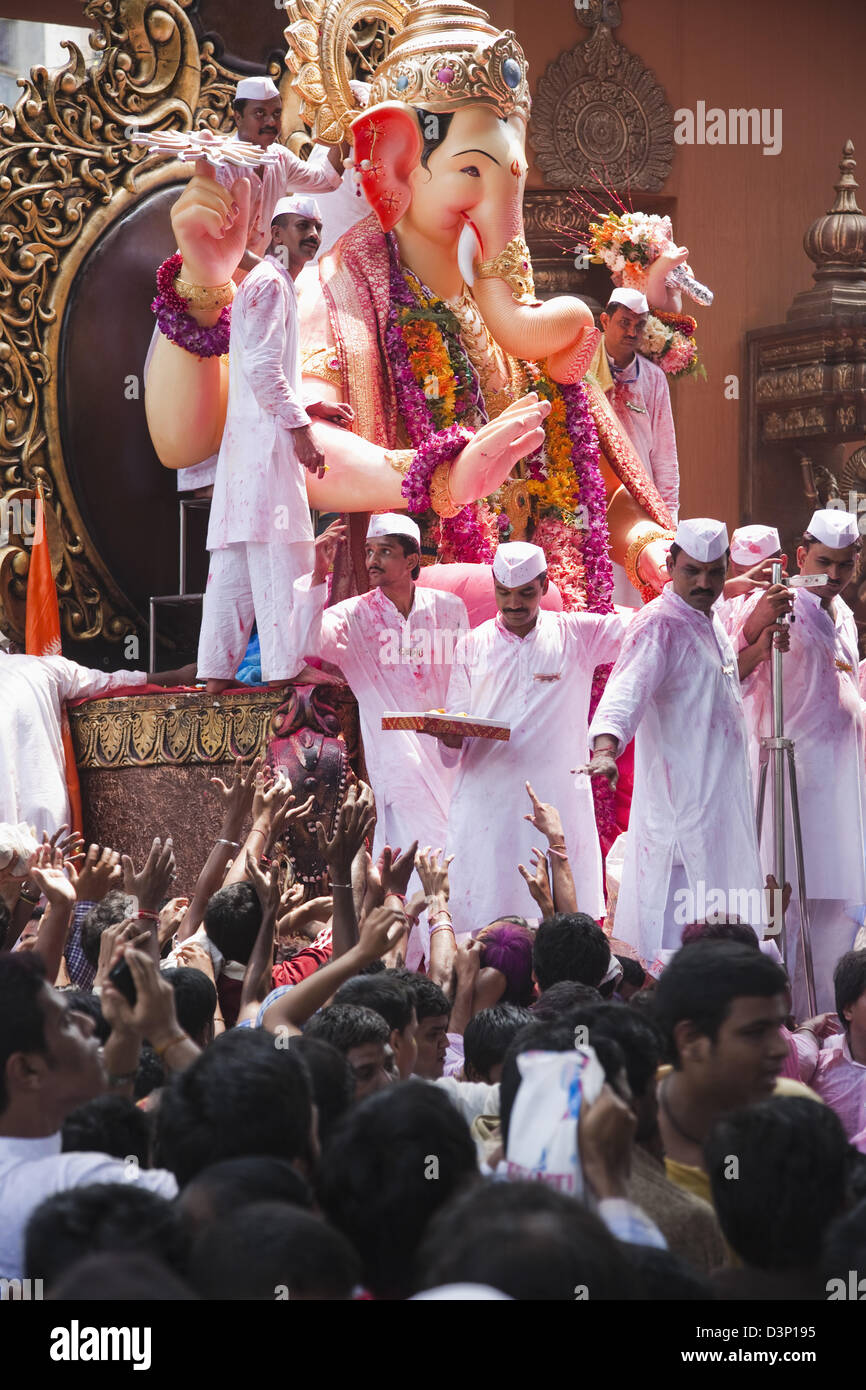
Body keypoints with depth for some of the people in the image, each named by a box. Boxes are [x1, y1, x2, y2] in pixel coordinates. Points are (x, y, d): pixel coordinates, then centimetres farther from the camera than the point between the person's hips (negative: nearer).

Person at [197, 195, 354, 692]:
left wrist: (311, 407, 22)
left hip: (248, 441, 10)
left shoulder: (278, 285, 25)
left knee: (236, 558, 6)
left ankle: (218, 670, 6)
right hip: (266, 440, -10)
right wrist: (299, 427, -19)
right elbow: (263, 368, -17)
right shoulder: (269, 283, -7)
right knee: (279, 556, -13)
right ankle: (286, 668, -17)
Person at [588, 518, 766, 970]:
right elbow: (628, 688, -29)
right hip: (678, 802, -9)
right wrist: (605, 749, -46)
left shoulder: (710, 624, 14)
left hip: (722, 797, 9)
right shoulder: (659, 625, -14)